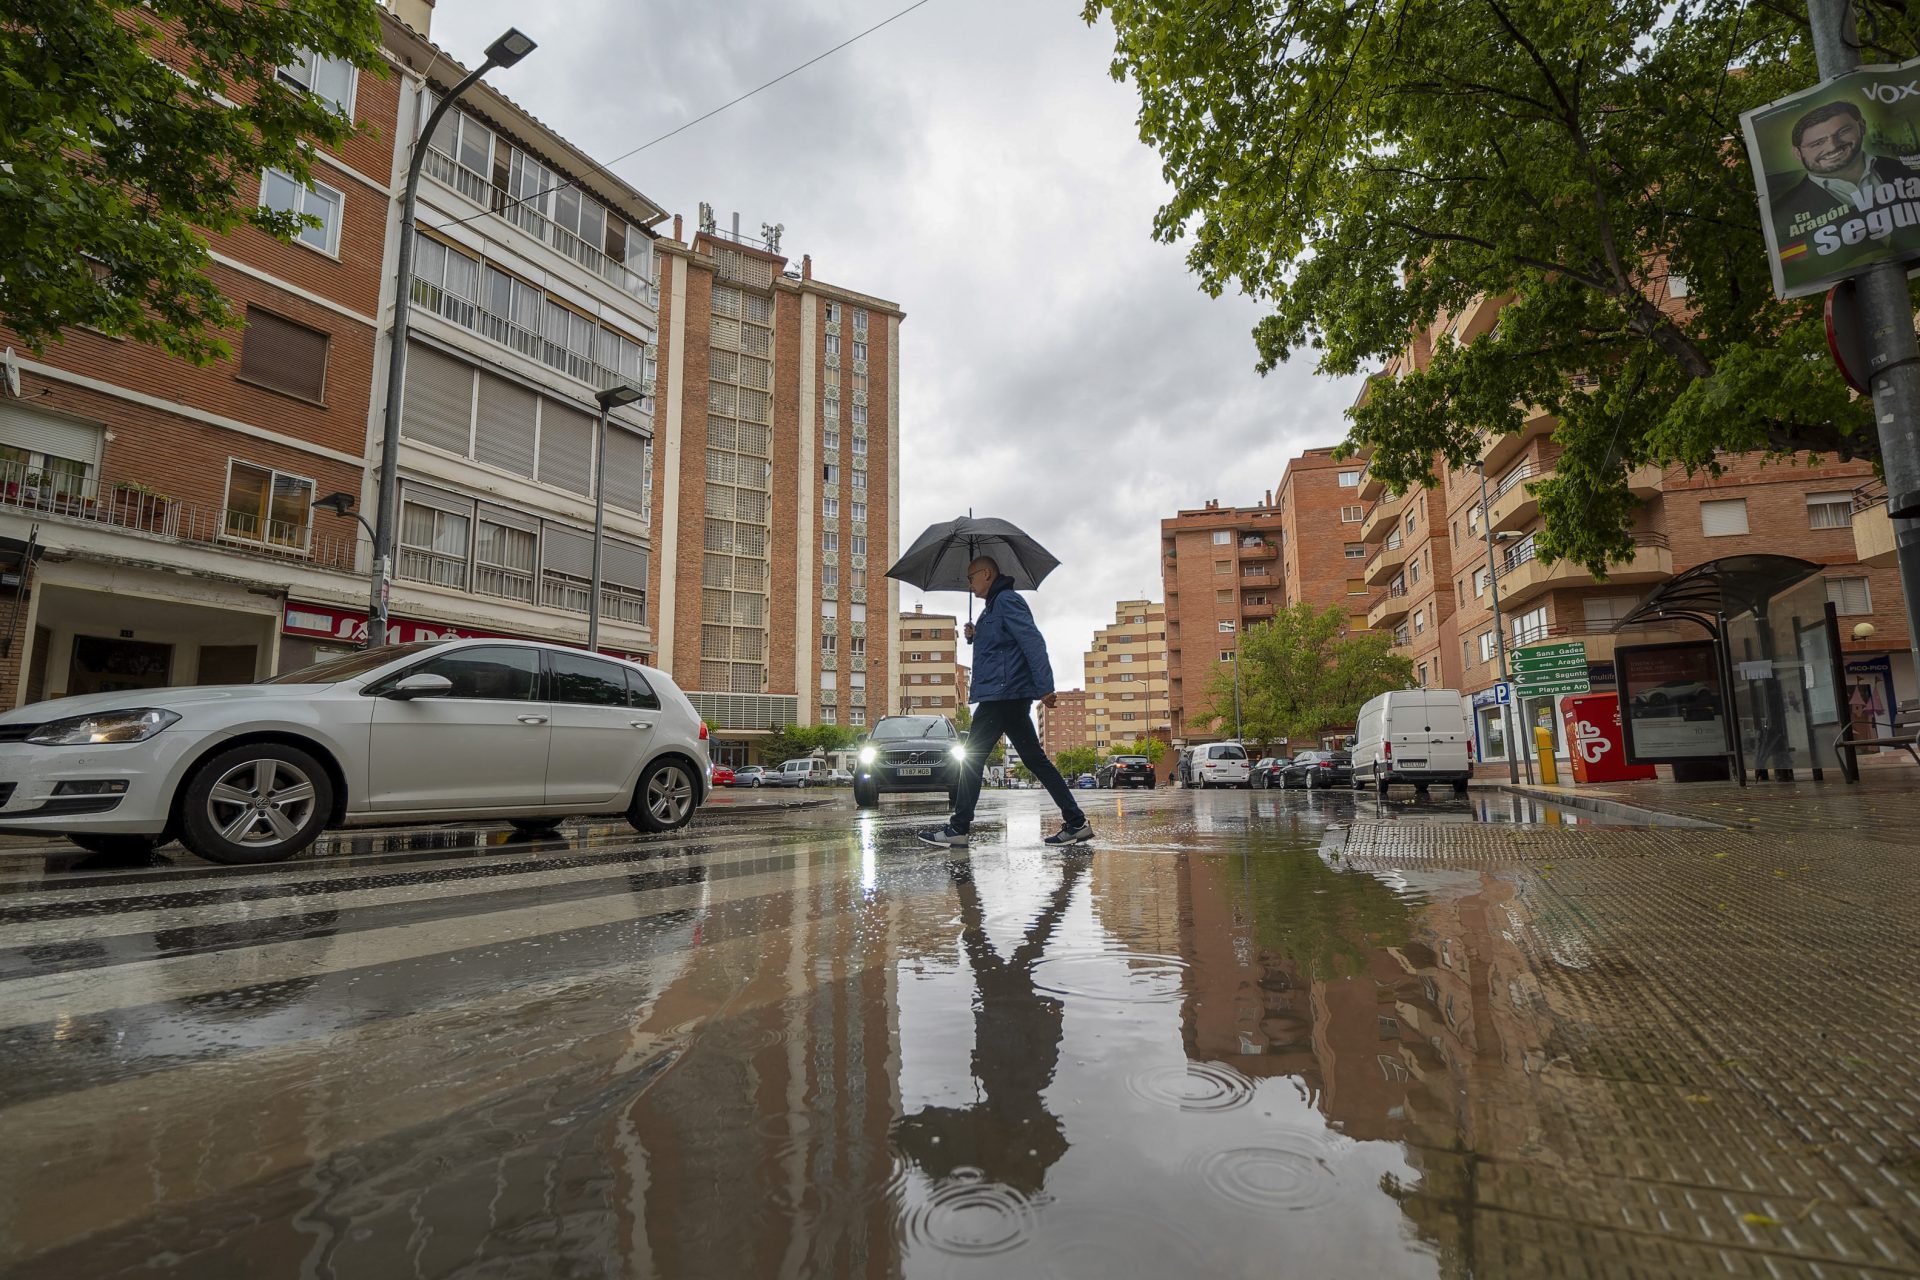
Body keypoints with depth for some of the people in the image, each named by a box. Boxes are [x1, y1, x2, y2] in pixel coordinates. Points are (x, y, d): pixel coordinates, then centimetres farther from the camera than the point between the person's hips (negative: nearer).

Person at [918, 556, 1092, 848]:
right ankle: (1076, 823, 9)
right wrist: (975, 637, 11)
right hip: (1011, 697, 10)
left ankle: (958, 829, 0)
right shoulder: (994, 605, 23)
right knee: (1035, 760, 9)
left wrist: (1045, 687, -26)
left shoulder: (1007, 600, -8)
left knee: (972, 758, -5)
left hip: (1002, 694, -10)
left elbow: (1033, 642, -19)